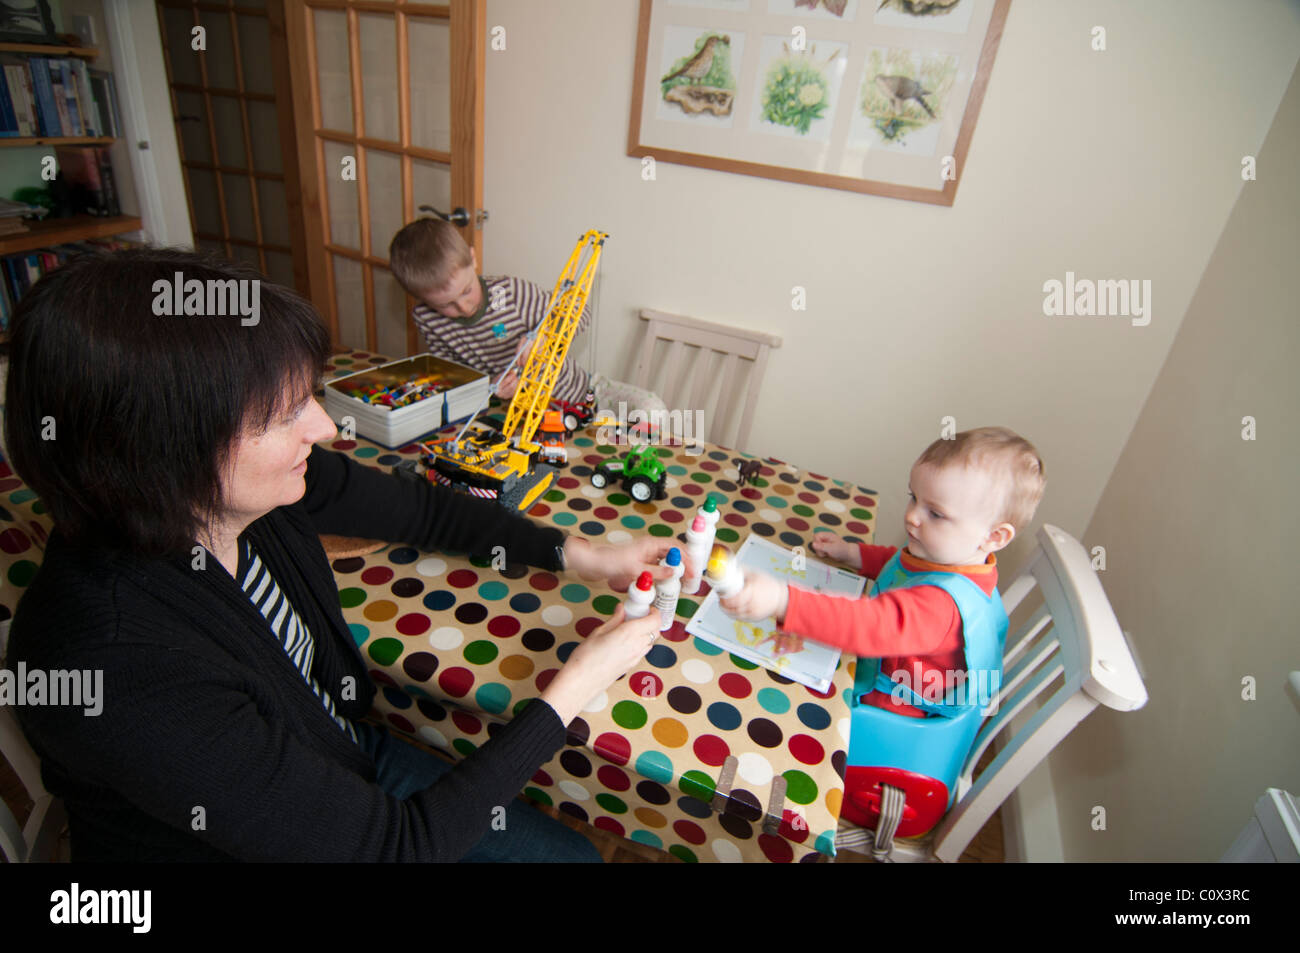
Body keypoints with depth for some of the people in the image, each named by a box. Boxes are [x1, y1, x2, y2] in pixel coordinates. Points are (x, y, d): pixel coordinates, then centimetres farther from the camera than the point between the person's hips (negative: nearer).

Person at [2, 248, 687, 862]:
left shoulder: (258, 479, -19)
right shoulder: (116, 662, -38)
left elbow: (424, 510, 0)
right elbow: (396, 844, -30)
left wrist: (578, 554, -4)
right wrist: (575, 687, -25)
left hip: (342, 755, 5)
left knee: (573, 853, 8)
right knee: (565, 849, 1)